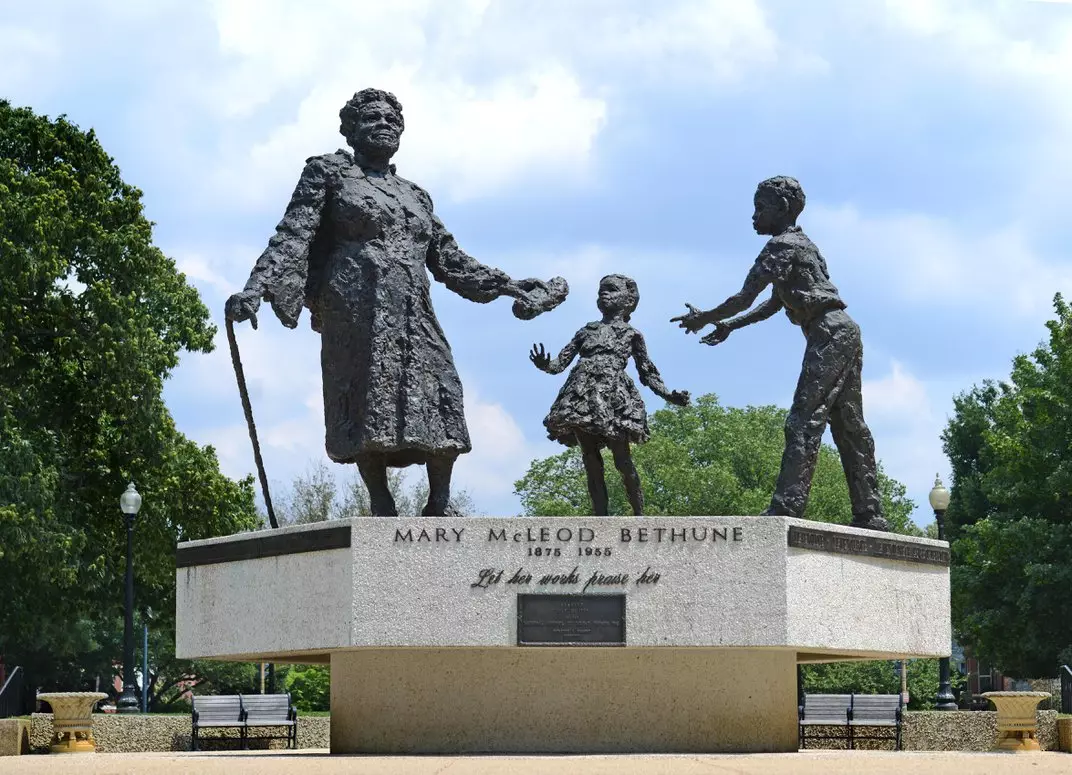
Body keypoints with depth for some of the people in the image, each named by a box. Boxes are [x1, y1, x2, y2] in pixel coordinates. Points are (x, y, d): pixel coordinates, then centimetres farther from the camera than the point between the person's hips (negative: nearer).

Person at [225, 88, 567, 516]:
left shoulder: (415, 195, 25)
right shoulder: (329, 172, 12)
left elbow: (450, 261, 29)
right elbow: (292, 237, 1)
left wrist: (509, 286, 24)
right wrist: (256, 288, -14)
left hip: (414, 316, 5)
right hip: (357, 312, -5)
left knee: (441, 405, -9)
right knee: (369, 412, -12)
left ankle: (439, 507, -3)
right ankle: (381, 509, -10)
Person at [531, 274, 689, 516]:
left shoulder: (631, 334, 18)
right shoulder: (587, 330, 24)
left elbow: (647, 373, 16)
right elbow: (561, 362, 19)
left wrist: (669, 395, 0)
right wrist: (545, 365, -4)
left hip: (613, 395, -3)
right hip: (582, 395, 3)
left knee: (622, 460, -8)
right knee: (591, 462, -2)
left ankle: (639, 517, -3)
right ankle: (601, 521, -3)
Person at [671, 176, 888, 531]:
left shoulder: (782, 245, -6)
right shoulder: (800, 243, 25)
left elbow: (745, 298, -10)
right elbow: (773, 304, 32)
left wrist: (704, 318, 3)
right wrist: (729, 326, 30)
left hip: (830, 333, -10)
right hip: (845, 332, 10)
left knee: (804, 420, -16)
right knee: (848, 425, 8)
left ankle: (787, 506, -25)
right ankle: (870, 515, 7)